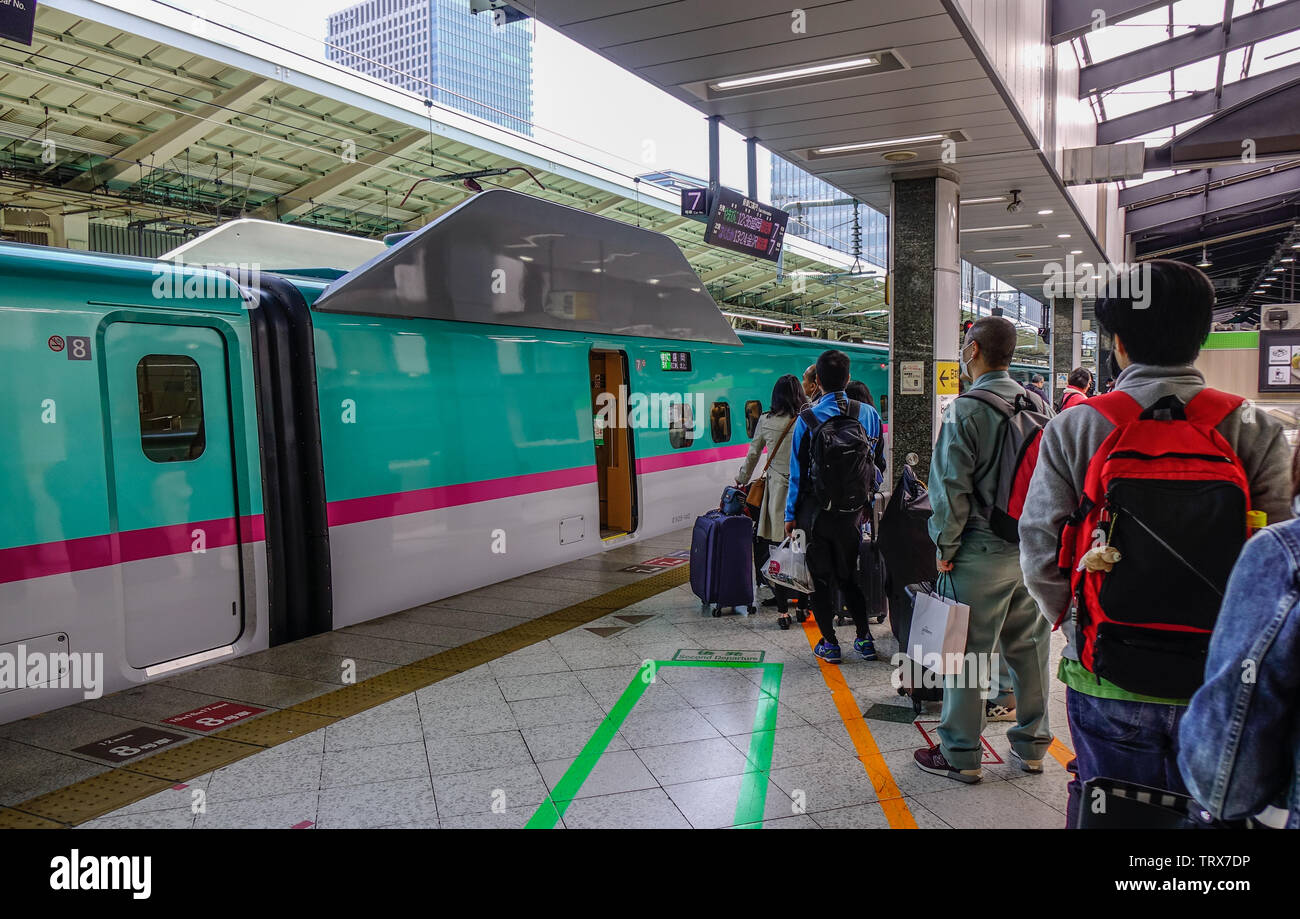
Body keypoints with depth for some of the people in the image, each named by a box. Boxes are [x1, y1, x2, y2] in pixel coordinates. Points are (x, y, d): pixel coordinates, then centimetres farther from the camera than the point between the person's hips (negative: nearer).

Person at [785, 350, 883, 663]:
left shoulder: (807, 418, -11)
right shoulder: (869, 414, -3)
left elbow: (797, 470, -7)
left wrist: (791, 514, 1)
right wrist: (869, 500, 14)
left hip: (815, 510, -3)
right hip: (853, 509, 3)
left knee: (820, 576, 8)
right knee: (849, 573, 18)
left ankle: (829, 643, 14)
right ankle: (864, 639, 20)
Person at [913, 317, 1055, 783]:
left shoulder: (965, 410, -14)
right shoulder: (1040, 406, 7)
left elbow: (951, 488, -16)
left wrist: (945, 548, -6)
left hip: (981, 552, -7)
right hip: (1034, 548, 7)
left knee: (967, 652, 3)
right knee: (1030, 646, 15)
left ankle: (961, 755, 13)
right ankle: (1031, 745, 27)